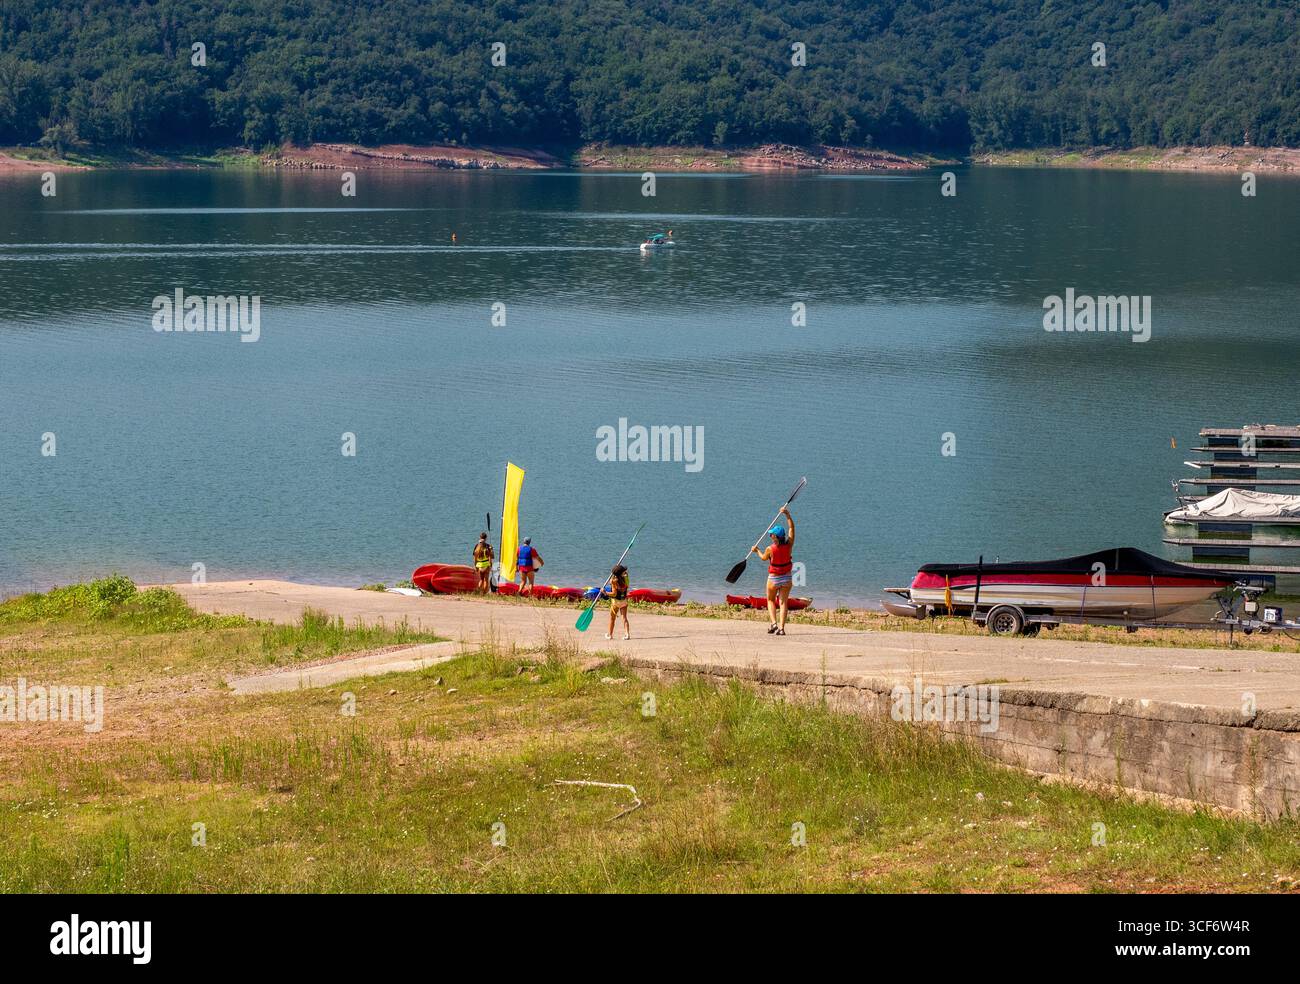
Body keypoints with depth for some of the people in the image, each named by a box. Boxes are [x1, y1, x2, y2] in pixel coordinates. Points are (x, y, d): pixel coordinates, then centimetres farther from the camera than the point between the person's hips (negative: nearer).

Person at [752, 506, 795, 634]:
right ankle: (781, 627, -4)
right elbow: (792, 527, -1)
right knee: (784, 602, 5)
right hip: (787, 578, 3)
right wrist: (787, 514, 0)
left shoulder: (770, 549, -19)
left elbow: (764, 558, 4)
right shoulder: (789, 545, -11)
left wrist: (756, 551, 21)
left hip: (774, 578, -3)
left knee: (771, 601, 16)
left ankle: (774, 623, -2)